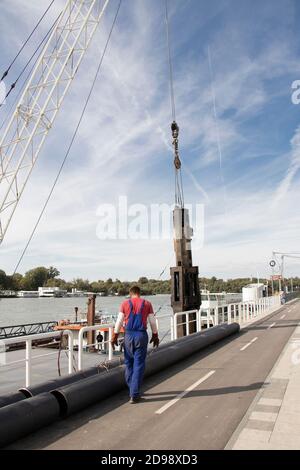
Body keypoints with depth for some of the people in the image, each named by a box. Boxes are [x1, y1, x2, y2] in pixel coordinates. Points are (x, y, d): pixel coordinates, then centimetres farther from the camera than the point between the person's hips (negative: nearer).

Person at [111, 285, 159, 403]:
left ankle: (133, 391, 24)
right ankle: (134, 395, 3)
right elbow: (152, 322, 5)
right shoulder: (147, 304, 3)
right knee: (139, 365, 4)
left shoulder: (125, 304, 2)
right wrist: (155, 336, 16)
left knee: (129, 363, 15)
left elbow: (119, 321, 0)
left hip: (128, 335, 1)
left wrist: (115, 336, 7)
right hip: (141, 335, -1)